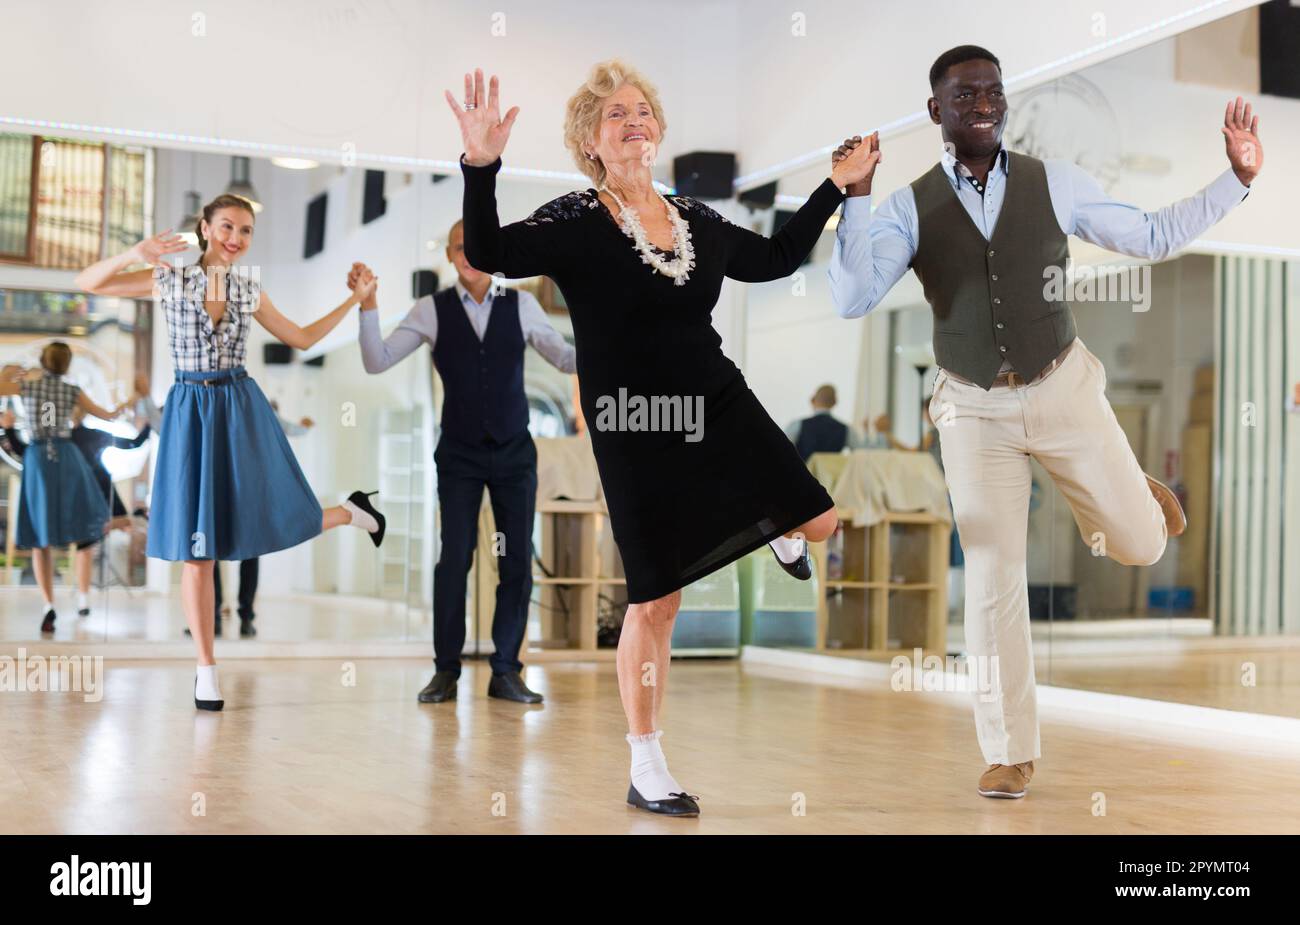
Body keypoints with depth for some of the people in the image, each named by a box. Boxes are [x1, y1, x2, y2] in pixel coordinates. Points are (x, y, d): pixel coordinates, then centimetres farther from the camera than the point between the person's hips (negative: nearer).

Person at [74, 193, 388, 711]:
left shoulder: (250, 291, 7)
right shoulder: (169, 280, 0)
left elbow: (303, 339, 17)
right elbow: (87, 283, -3)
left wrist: (355, 299, 14)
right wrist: (136, 254, -19)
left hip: (242, 409, 1)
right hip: (190, 412, -1)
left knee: (283, 519, -2)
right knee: (196, 549, -1)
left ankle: (351, 513, 34)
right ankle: (206, 670, 8)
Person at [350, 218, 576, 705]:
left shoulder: (521, 305, 1)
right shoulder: (432, 310, -3)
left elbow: (566, 358, 5)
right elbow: (377, 361, -7)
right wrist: (368, 305, -19)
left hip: (515, 452, 2)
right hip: (459, 454, -1)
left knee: (517, 559, 2)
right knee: (455, 557, -7)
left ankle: (505, 671, 12)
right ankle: (446, 670, 7)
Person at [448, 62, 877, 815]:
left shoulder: (697, 219, 6)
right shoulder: (575, 223, -11)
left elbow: (775, 259, 19)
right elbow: (490, 254, -26)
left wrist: (835, 188, 21)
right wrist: (481, 167, -39)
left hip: (719, 407, 5)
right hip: (635, 429, -5)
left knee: (818, 523, 3)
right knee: (656, 603, 0)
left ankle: (779, 531, 45)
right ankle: (647, 772, 17)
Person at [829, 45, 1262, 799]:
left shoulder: (1055, 183, -4)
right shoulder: (909, 208, -7)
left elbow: (1153, 237, 5)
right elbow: (853, 301, -18)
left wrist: (1238, 178, -1)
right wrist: (857, 196, -26)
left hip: (1064, 390, 1)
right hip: (975, 410, -1)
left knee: (1141, 544, 8)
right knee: (993, 582, -1)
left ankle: (1121, 489, 48)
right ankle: (1012, 752, 14)